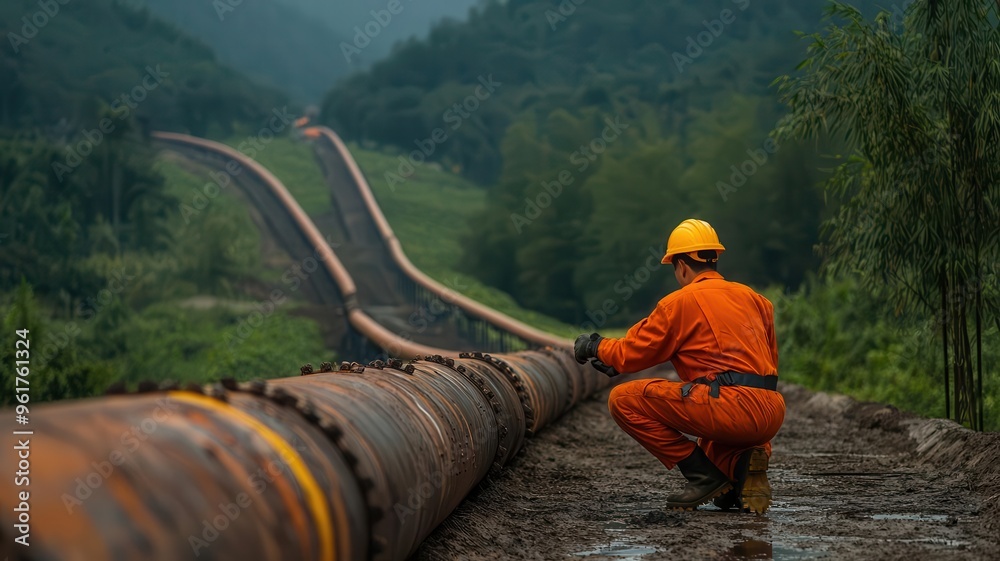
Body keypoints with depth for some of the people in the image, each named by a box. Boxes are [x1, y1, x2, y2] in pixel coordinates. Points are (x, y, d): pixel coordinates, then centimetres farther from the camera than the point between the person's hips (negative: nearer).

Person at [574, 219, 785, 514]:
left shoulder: (681, 302, 2)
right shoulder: (752, 297, 21)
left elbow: (630, 354, 6)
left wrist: (595, 346, 26)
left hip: (733, 407, -8)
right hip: (773, 413, 8)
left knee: (624, 399, 1)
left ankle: (704, 476, -2)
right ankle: (742, 462, 2)